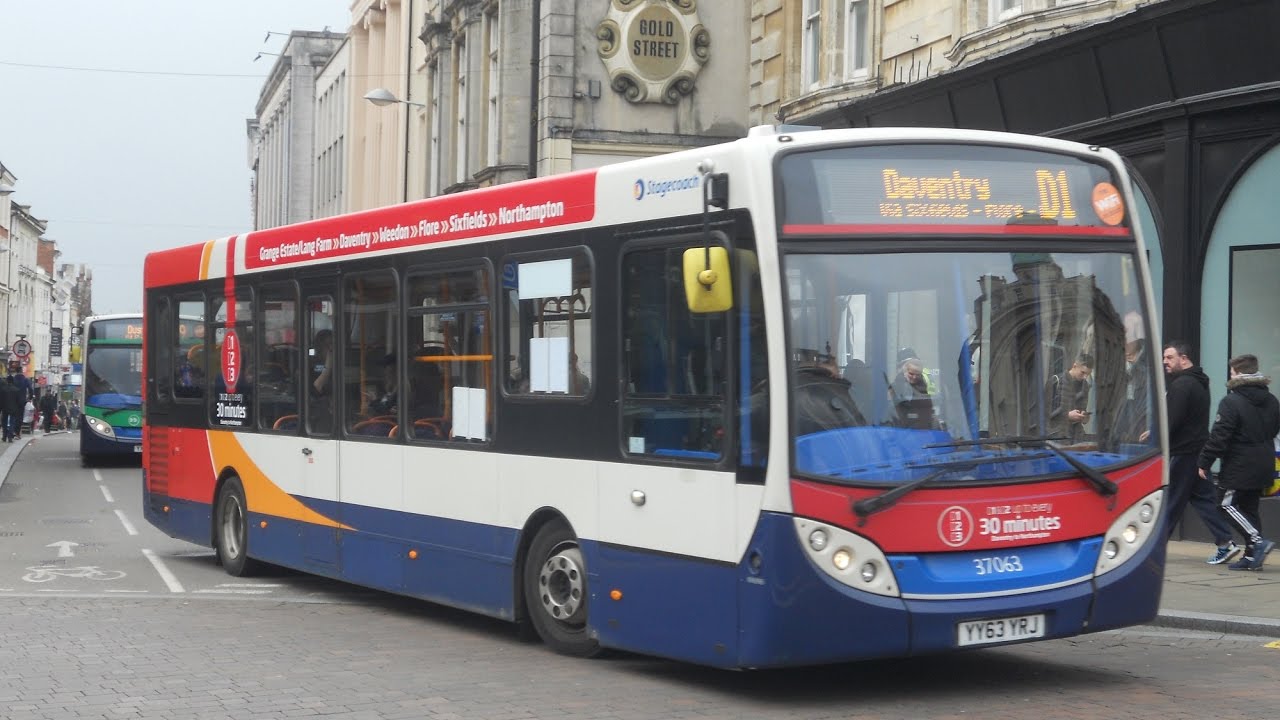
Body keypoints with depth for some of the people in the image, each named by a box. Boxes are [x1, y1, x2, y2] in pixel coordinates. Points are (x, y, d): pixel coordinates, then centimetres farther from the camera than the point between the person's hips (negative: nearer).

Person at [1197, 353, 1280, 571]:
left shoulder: (1232, 402, -16)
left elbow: (1219, 437, -18)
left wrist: (1205, 463, -11)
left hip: (1239, 466, -8)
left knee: (1227, 504, 2)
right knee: (1250, 507, 13)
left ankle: (1258, 541, -12)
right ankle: (1252, 556, 11)